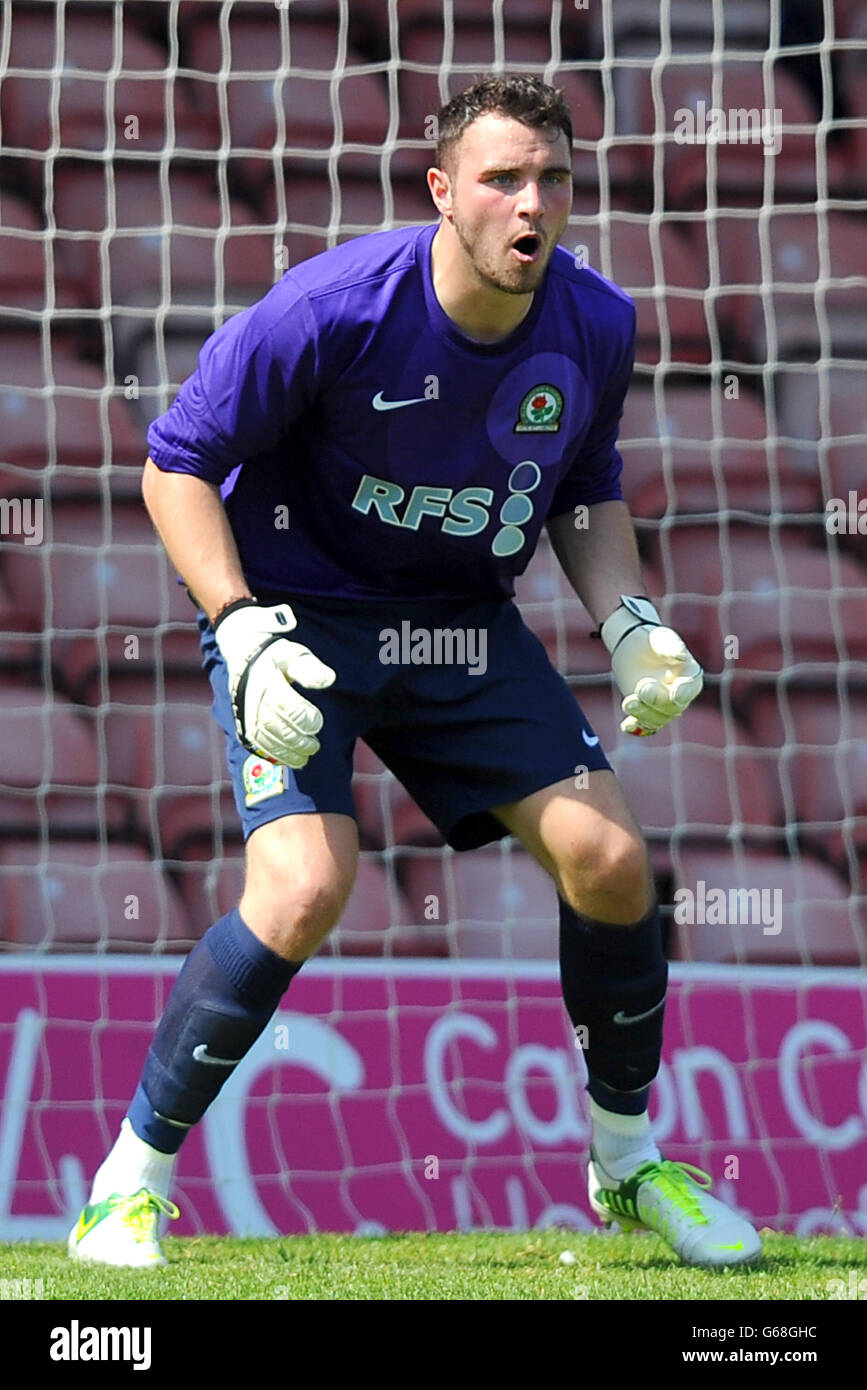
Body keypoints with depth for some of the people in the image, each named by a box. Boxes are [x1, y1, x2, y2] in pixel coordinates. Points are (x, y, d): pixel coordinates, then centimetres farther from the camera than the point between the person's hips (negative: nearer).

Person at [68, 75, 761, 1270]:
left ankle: (629, 1161, 17)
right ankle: (132, 1180, -9)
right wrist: (242, 632, -24)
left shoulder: (596, 329, -7)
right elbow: (177, 462, -13)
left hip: (465, 629, 5)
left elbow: (588, 493, 13)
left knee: (609, 857, -7)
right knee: (307, 887, -24)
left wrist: (627, 618, -5)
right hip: (302, 618, -5)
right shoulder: (332, 309, -23)